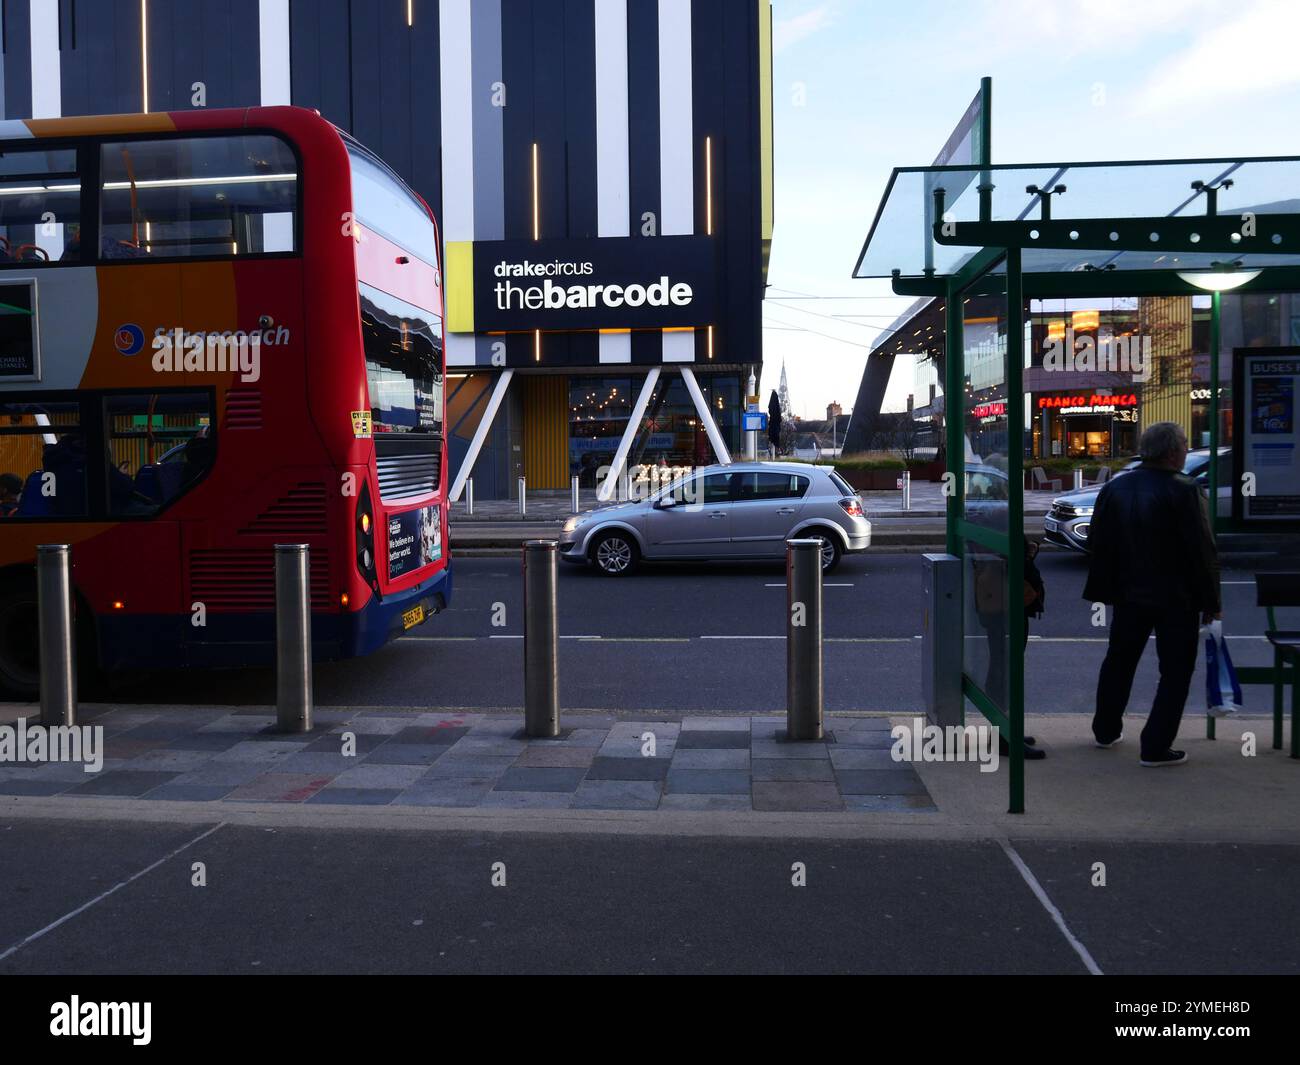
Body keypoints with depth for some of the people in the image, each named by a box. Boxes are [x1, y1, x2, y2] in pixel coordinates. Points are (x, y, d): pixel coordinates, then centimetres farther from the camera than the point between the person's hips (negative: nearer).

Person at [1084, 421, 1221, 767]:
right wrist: (1211, 602, -6)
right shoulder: (1184, 491, -17)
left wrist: (1106, 588, 12)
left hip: (1128, 595, 5)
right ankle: (1156, 747, 5)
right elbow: (1202, 552, -15)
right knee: (1175, 672, 6)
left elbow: (1096, 543, 4)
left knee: (1118, 662, 20)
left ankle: (1106, 731, 31)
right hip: (1176, 599, -5)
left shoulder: (1114, 488, 0)